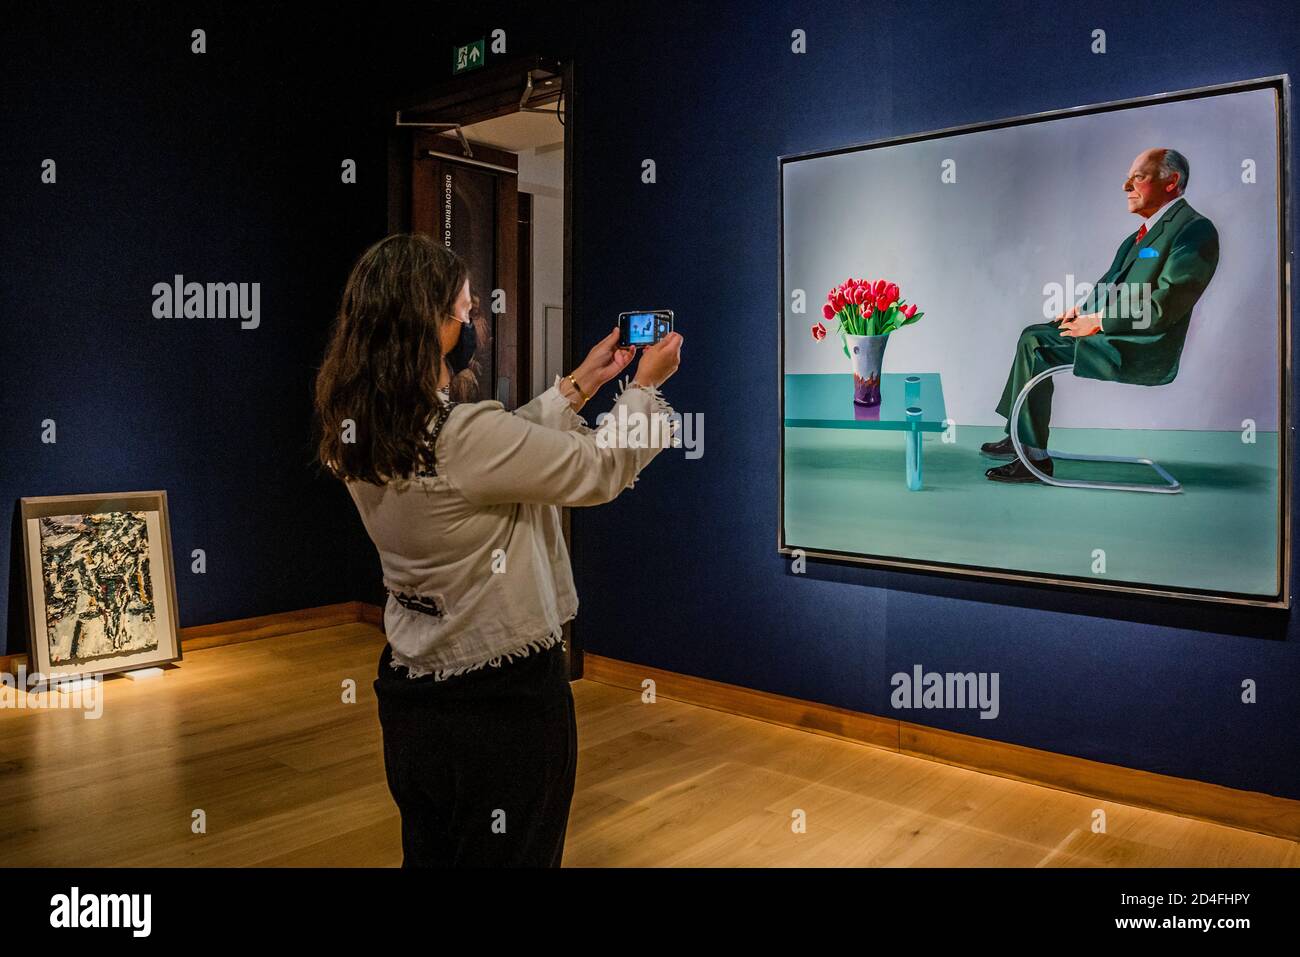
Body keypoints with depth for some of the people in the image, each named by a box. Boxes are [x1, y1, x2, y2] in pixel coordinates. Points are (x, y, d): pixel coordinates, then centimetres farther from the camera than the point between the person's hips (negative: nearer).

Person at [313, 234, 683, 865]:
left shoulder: (357, 434, -3)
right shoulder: (466, 436, -28)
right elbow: (599, 469, -14)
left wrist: (580, 383, 13)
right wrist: (647, 385, 2)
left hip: (410, 694, 8)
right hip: (505, 696, -7)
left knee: (428, 853, 23)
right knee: (512, 854, 14)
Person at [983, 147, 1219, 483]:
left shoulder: (1194, 229, -13)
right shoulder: (1147, 231, 17)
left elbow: (1163, 307, -21)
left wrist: (1099, 322, -18)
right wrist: (1082, 309, 5)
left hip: (1141, 353, -10)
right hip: (1113, 332, 10)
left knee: (1035, 344, -18)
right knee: (1033, 335, 7)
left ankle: (1034, 456, -12)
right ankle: (1019, 436, 7)